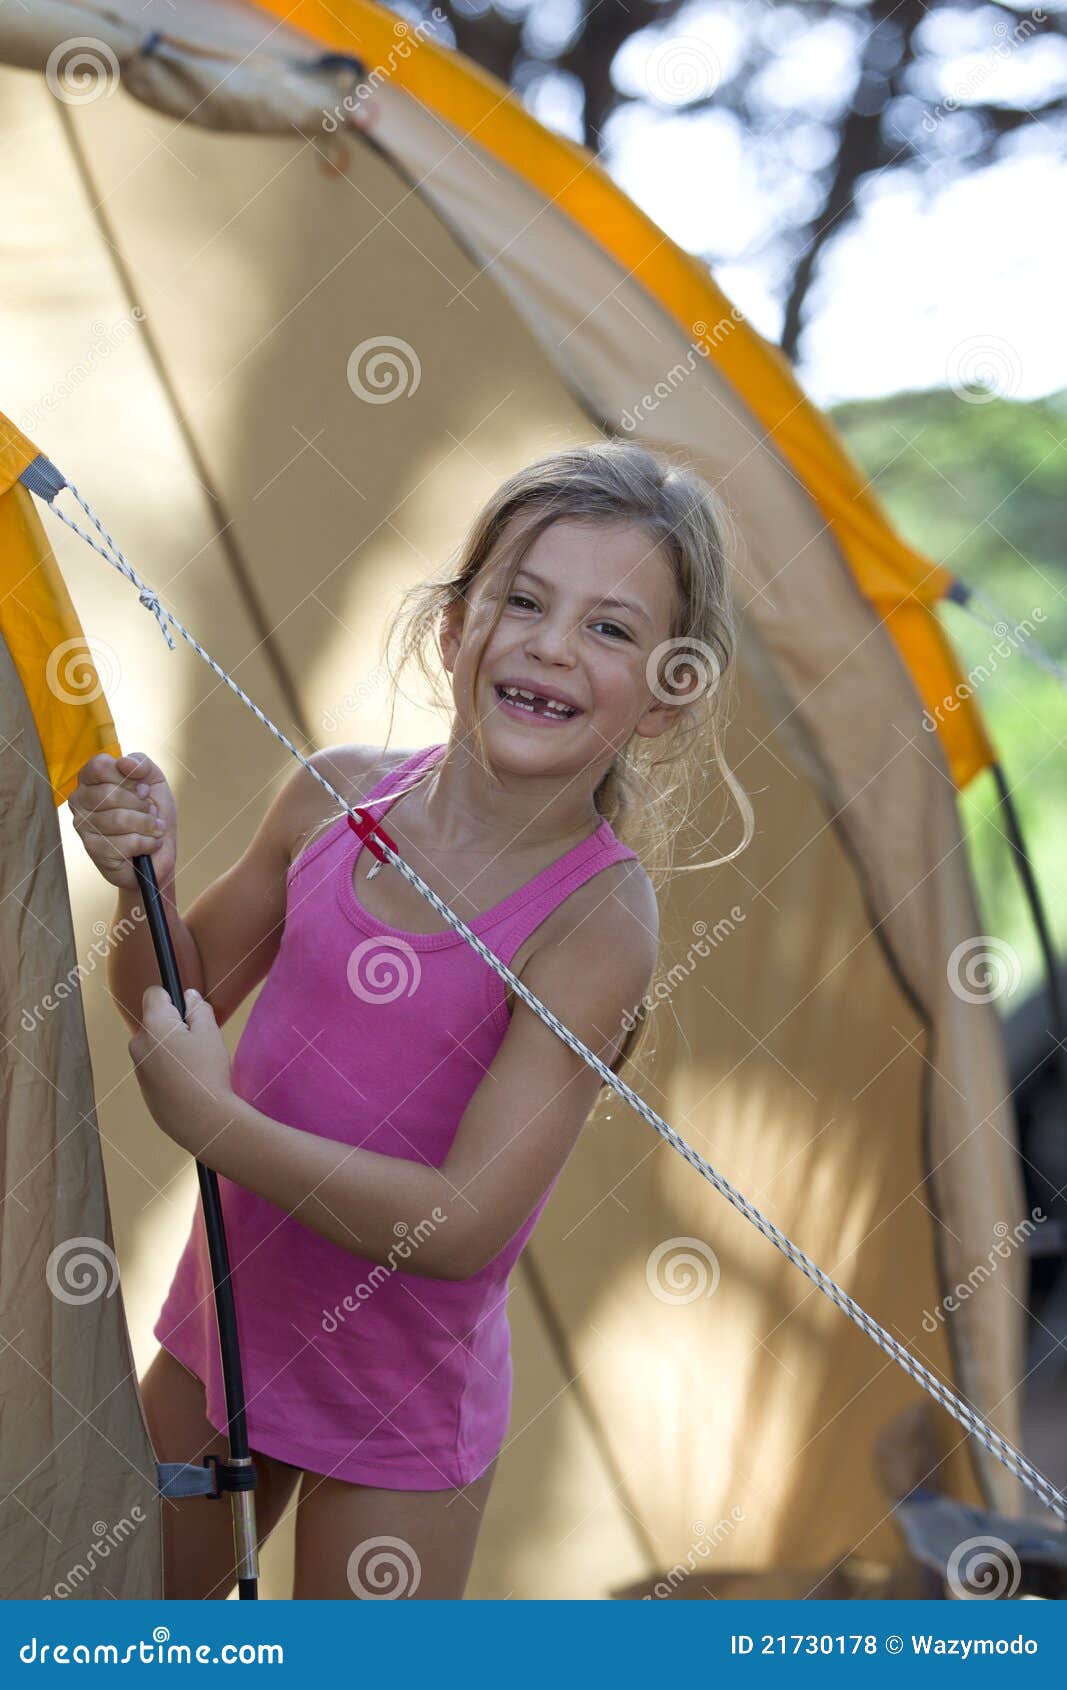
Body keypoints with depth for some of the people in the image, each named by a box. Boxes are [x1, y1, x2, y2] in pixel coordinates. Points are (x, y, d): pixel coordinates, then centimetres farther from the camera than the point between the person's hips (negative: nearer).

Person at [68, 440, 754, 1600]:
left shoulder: (599, 917, -24)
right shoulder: (338, 795, -9)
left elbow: (464, 1225, -27)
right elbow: (181, 999, 7)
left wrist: (211, 1117, -25)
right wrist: (146, 886, -14)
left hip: (401, 1403, -5)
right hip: (223, 1326, 5)